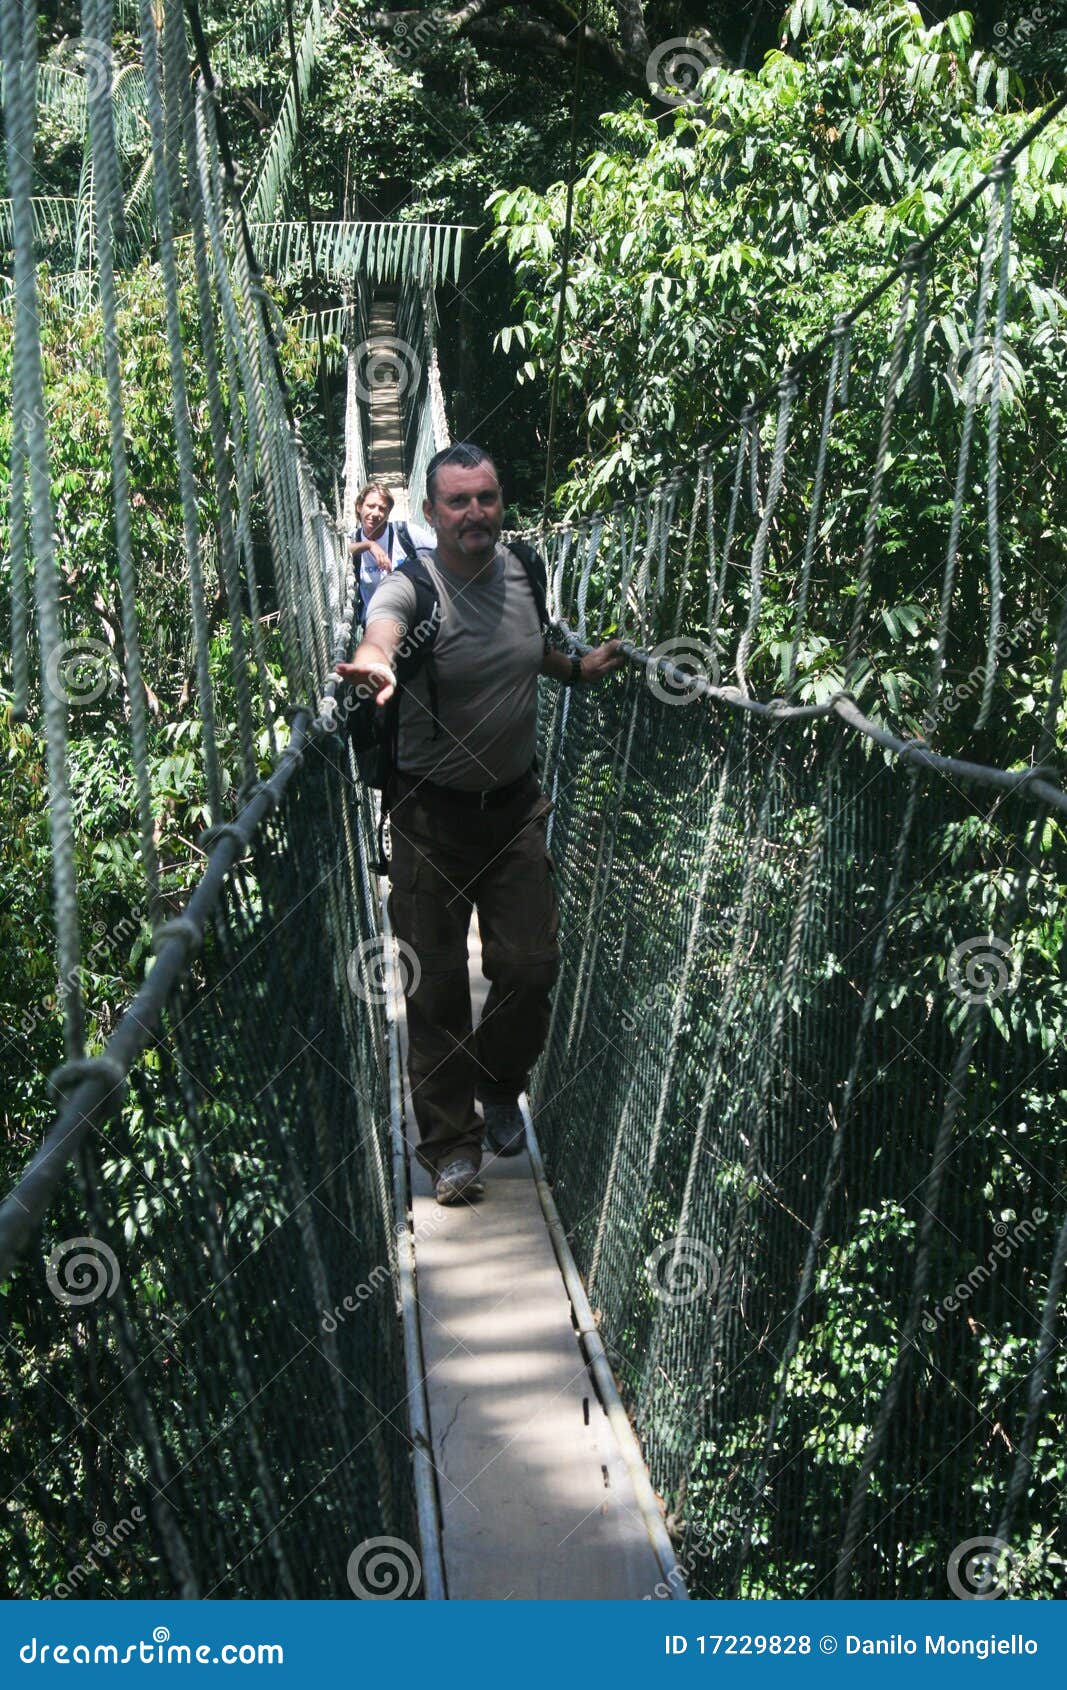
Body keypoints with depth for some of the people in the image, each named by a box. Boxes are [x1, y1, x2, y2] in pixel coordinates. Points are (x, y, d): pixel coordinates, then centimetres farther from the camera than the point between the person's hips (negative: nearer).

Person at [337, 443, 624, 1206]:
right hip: (431, 813, -4)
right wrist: (376, 663, -62)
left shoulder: (517, 568, 1)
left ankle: (500, 1085, 34)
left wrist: (577, 668, 20)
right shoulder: (412, 585, -17)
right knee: (437, 984, 2)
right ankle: (451, 1142, 16)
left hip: (515, 803, 5)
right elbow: (380, 631, -42)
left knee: (532, 965, 5)